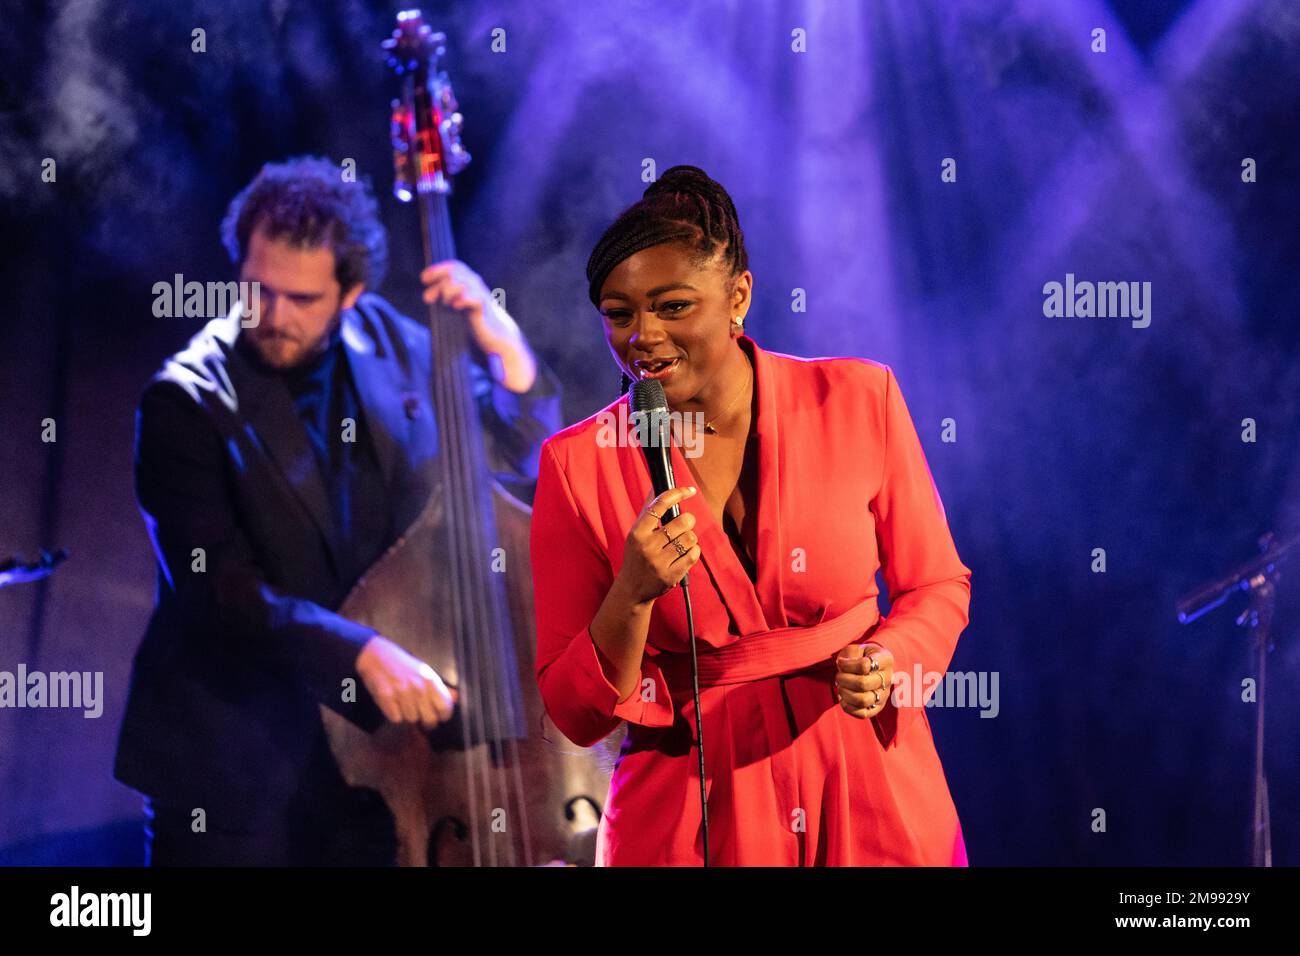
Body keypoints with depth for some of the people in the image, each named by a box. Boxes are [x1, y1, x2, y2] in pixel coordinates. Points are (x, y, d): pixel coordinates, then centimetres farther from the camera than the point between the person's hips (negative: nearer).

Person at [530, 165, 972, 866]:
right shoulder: (578, 464, -8)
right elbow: (576, 717, -6)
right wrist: (632, 597, -22)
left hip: (872, 807, 1)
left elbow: (936, 586, 6)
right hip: (695, 825, -1)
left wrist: (888, 662, -15)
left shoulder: (858, 400, -7)